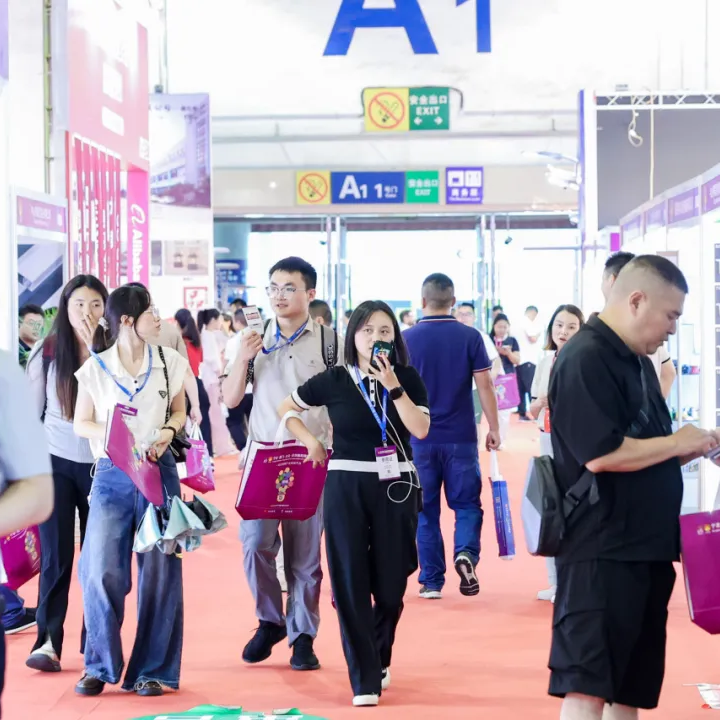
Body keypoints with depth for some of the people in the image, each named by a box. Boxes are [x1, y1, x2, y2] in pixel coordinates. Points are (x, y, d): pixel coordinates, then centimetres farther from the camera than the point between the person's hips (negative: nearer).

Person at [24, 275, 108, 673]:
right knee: (56, 555, -3)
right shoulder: (46, 352, 1)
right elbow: (31, 412, 5)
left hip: (101, 464, 1)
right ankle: (48, 641, -3)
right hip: (56, 462, 0)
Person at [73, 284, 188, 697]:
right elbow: (81, 423, 6)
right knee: (103, 571, -10)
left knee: (159, 572, 1)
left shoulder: (170, 362, 3)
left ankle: (152, 670, 11)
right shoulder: (96, 368, -1)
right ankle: (100, 666, 8)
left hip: (159, 472, 2)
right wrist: (112, 437, -14)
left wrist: (169, 429, -8)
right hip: (112, 475, -1)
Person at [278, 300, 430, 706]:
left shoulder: (408, 379, 1)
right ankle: (365, 680, 4)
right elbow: (286, 408, 14)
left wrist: (392, 385, -19)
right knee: (351, 584, -3)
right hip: (347, 486, 0)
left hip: (396, 486, 0)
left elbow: (420, 429, -13)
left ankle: (380, 661, 31)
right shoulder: (333, 381, 0)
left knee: (390, 584, 5)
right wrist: (311, 442, 2)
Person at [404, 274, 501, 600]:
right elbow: (484, 385, -3)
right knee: (466, 503, 11)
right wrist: (493, 428, 6)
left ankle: (431, 581, 10)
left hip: (419, 438, 0)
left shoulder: (406, 338, -2)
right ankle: (466, 553, -15)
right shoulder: (470, 337, -3)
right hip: (460, 437, 0)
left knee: (425, 511, 10)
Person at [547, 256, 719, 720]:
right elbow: (600, 454, -24)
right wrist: (677, 443, -12)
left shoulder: (638, 361, 16)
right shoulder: (586, 359, -14)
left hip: (645, 548, 10)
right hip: (601, 552, -10)